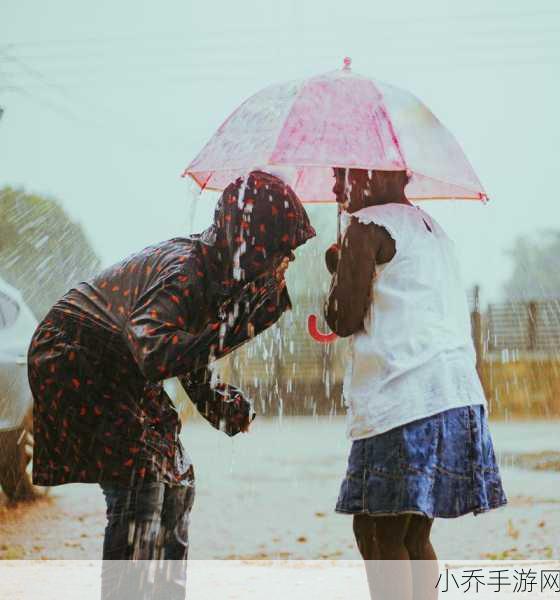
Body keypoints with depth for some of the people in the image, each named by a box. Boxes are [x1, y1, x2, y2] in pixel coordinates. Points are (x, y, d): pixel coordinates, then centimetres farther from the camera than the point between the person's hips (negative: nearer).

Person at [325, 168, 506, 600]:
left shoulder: (368, 226, -3)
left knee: (378, 534, -4)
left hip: (404, 400, -9)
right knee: (414, 536, 13)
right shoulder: (431, 228, 23)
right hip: (459, 397, 9)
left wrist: (337, 269, 11)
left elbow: (345, 320, -6)